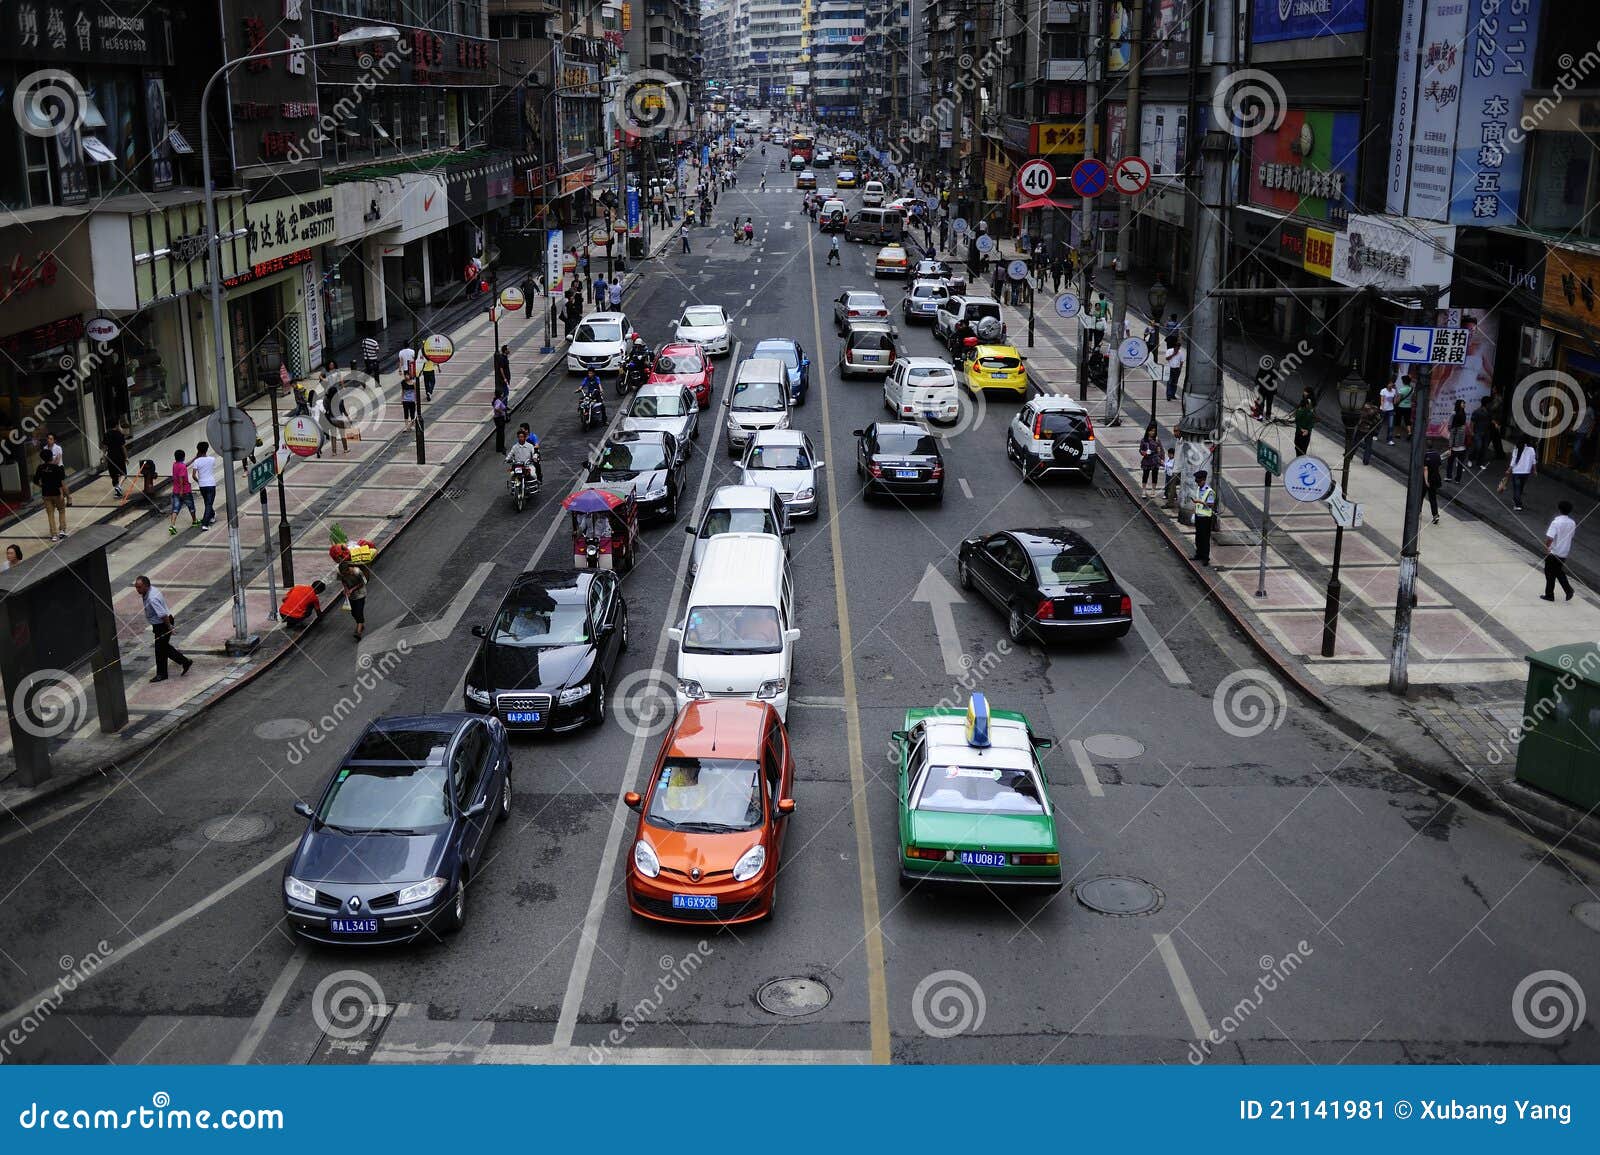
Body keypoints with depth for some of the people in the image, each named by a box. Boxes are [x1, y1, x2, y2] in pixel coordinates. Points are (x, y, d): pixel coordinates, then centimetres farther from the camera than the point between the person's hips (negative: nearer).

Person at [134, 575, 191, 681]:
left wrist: (169, 627, -22)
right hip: (159, 624, 10)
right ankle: (185, 662, 30)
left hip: (163, 625, -10)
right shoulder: (151, 590, 0)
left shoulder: (152, 599, -32)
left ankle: (161, 674, 21)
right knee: (164, 647, 21)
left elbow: (163, 614, -31)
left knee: (160, 649, 5)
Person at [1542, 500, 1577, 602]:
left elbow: (1549, 538, -28)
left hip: (1553, 553, -6)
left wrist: (1546, 547, -10)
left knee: (1550, 574, 8)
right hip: (1564, 553, 6)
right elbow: (1571, 536, 11)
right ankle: (1568, 590, 11)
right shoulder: (1572, 523, 0)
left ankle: (1549, 595, 17)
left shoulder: (1556, 522, -21)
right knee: (1559, 572, 23)